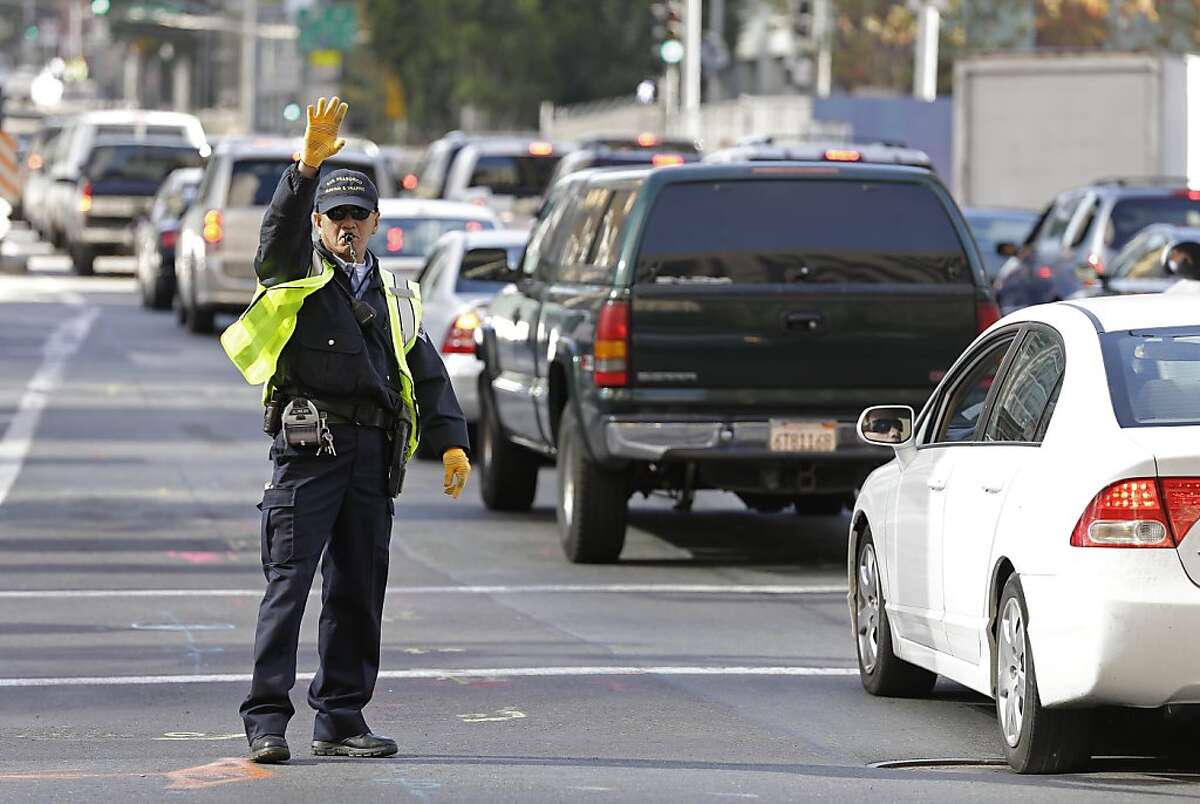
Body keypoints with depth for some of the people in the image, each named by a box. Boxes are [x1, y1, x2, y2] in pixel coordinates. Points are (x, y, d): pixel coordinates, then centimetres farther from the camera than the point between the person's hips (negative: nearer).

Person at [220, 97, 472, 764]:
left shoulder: (396, 299, 19)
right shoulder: (298, 277, 6)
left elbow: (428, 374, 16)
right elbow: (281, 227, -15)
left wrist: (451, 441, 3)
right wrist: (309, 165, -31)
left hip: (374, 457, 5)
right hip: (309, 448, -5)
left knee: (359, 590, 7)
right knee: (290, 581, -10)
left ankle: (341, 717, 13)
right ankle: (267, 718, -11)